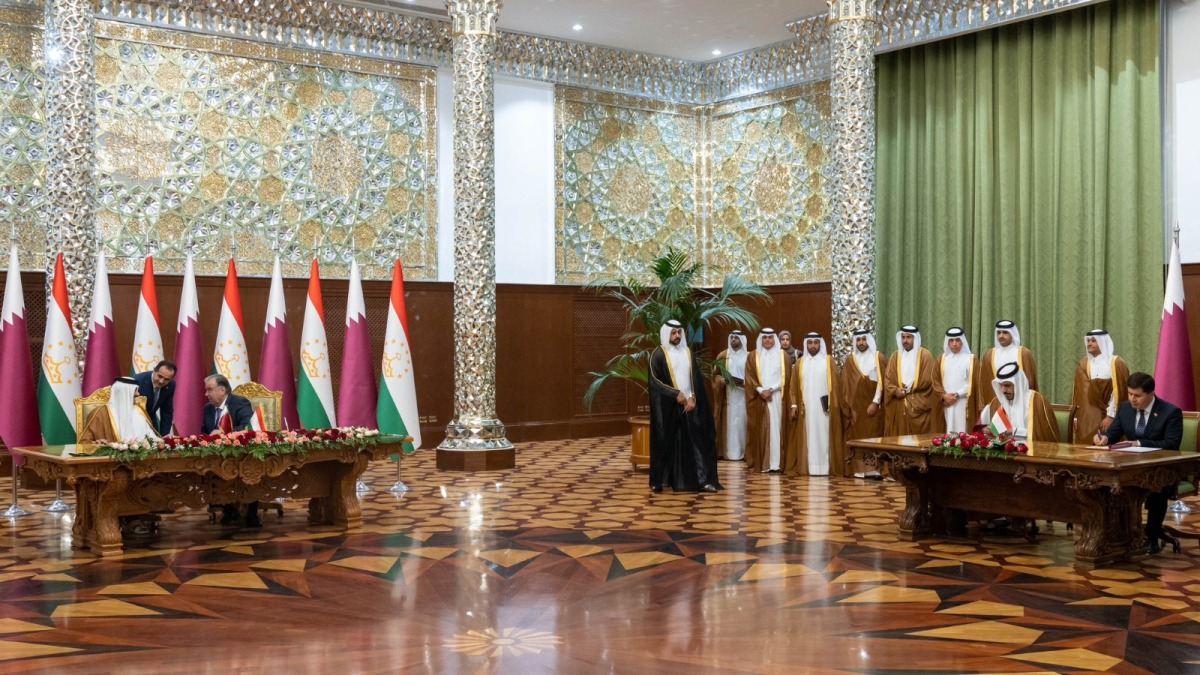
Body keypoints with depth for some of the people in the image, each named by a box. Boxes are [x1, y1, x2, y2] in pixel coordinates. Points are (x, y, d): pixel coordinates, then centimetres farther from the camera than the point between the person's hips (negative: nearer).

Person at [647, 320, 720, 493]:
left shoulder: (687, 352, 11)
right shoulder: (658, 354, -4)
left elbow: (695, 377, 8)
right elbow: (655, 380, -11)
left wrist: (692, 398, -7)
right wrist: (676, 394, -17)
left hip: (689, 404, 4)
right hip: (667, 406, -4)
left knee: (695, 440, 0)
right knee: (667, 442, 0)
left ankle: (702, 479, 0)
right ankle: (660, 480, 11)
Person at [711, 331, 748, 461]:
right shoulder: (723, 356, 7)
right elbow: (715, 374, 7)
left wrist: (745, 383, -13)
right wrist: (720, 379, -14)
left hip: (743, 395, 0)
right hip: (728, 395, 0)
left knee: (742, 421, -3)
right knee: (729, 421, -1)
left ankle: (743, 451, 2)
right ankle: (729, 451, 1)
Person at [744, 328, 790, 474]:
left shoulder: (783, 355, 8)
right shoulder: (752, 356, 9)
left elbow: (785, 377, 1)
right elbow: (750, 377, 2)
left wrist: (771, 389, -12)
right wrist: (761, 391, -12)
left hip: (777, 398, 0)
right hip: (758, 398, 0)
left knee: (776, 429, -5)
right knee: (760, 430, -1)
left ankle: (776, 463, -5)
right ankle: (759, 463, 1)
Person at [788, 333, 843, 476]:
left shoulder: (829, 361, 4)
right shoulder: (799, 363, 10)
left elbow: (835, 384, 0)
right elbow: (794, 386, 8)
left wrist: (834, 405, -8)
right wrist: (794, 405, 0)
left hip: (824, 407, -2)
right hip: (805, 407, 2)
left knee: (823, 436, -2)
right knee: (807, 437, 2)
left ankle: (824, 467, 0)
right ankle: (806, 466, 4)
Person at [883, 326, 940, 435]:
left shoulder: (925, 355, 0)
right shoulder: (895, 356, 13)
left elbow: (928, 380, -7)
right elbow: (887, 378, 6)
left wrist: (910, 388, -5)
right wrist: (895, 390, -12)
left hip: (919, 406, -4)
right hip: (899, 406, 4)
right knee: (899, 437, 2)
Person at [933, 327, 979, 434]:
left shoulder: (971, 359, 4)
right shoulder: (941, 359, 13)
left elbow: (973, 382, -2)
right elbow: (936, 381, 8)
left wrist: (957, 394, -11)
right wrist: (944, 396, -8)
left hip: (964, 403, -3)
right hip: (946, 403, 3)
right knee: (948, 432, -1)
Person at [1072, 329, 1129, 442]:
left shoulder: (1116, 363, -4)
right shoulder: (1083, 364, 9)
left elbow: (1117, 392, -9)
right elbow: (1079, 392, 9)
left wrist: (1110, 416, -14)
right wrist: (1076, 416, 2)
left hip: (1107, 417, -4)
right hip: (1087, 418, 4)